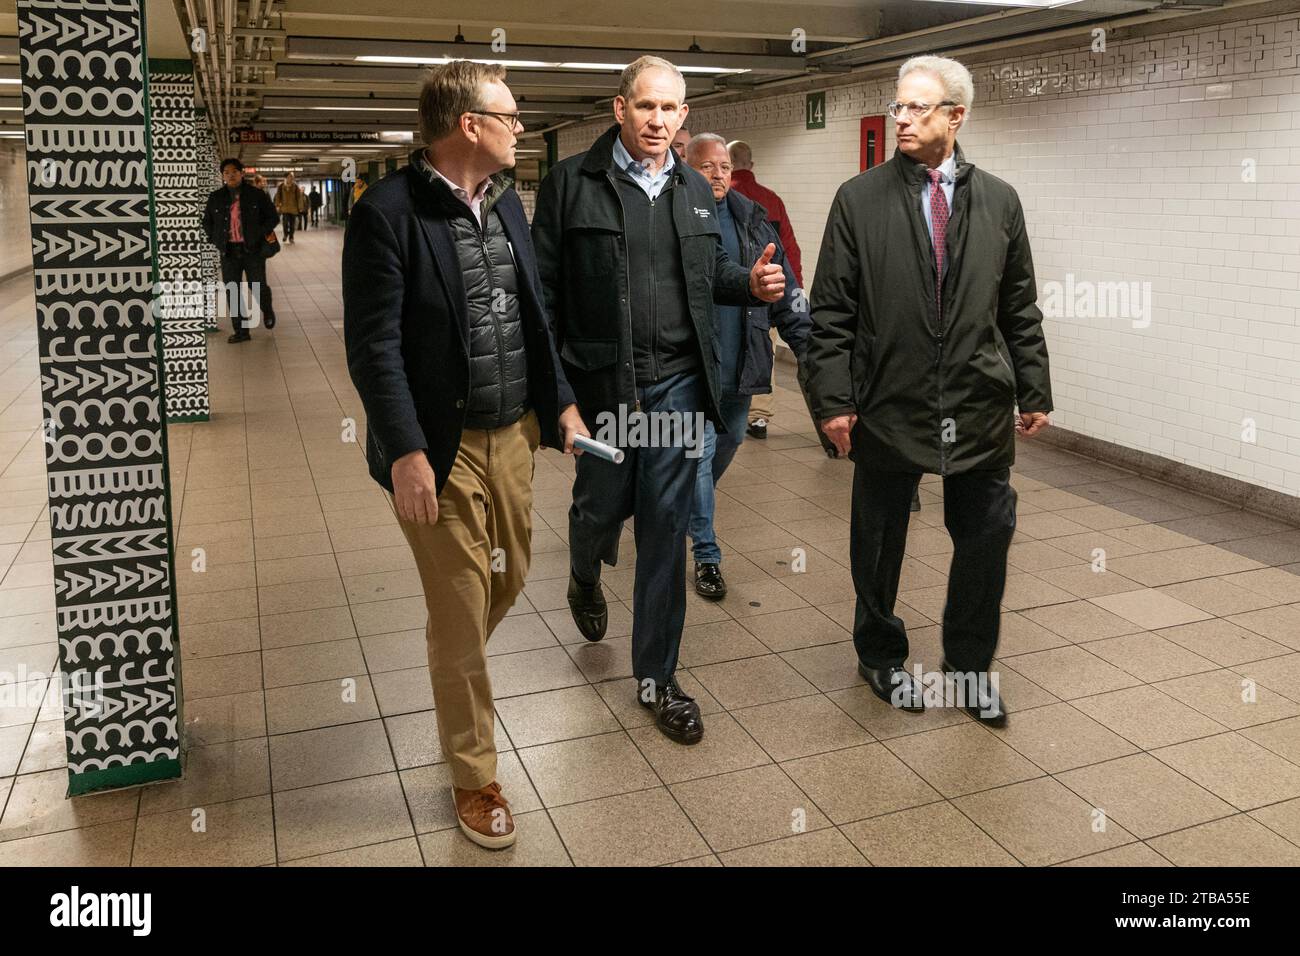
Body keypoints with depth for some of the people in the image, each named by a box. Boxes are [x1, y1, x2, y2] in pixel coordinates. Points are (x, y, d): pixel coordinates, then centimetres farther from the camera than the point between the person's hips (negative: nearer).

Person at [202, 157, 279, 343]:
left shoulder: (256, 195, -1)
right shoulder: (215, 197, 6)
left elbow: (272, 217, 5)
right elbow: (207, 222, 19)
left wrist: (260, 235, -6)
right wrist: (216, 239, 6)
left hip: (252, 250, -3)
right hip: (228, 251, 3)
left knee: (258, 287, -4)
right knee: (232, 291, 2)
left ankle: (267, 311, 32)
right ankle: (241, 331, 10)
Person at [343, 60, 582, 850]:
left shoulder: (507, 203, 9)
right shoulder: (389, 213, -13)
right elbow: (374, 344, -16)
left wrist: (562, 402, 11)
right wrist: (406, 452, -21)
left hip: (513, 435, 7)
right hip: (442, 447, -7)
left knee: (510, 577, 20)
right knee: (460, 612, 5)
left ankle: (457, 666, 53)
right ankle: (475, 777, 24)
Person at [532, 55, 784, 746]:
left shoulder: (696, 190, 11)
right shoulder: (571, 183, -3)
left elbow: (713, 274, 19)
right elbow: (544, 289, -5)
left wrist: (752, 284, -3)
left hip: (678, 381, 3)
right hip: (601, 383, -3)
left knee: (666, 524, 4)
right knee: (603, 504, 11)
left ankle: (656, 677, 17)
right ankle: (584, 578, 51)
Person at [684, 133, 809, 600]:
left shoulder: (752, 219, 8)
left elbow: (783, 284, 9)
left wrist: (806, 342, 1)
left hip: (740, 358, 5)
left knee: (730, 438, 19)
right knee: (699, 450, -5)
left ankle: (692, 509, 46)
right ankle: (706, 555, 4)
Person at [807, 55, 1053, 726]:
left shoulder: (999, 201, 7)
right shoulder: (859, 200, -1)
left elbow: (1020, 310, 10)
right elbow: (831, 311, -3)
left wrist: (1034, 392, 7)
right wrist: (833, 399, -8)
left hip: (980, 407, 2)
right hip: (888, 405, -2)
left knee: (987, 538, 7)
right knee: (878, 542, 11)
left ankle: (969, 663, 28)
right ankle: (880, 654, 34)